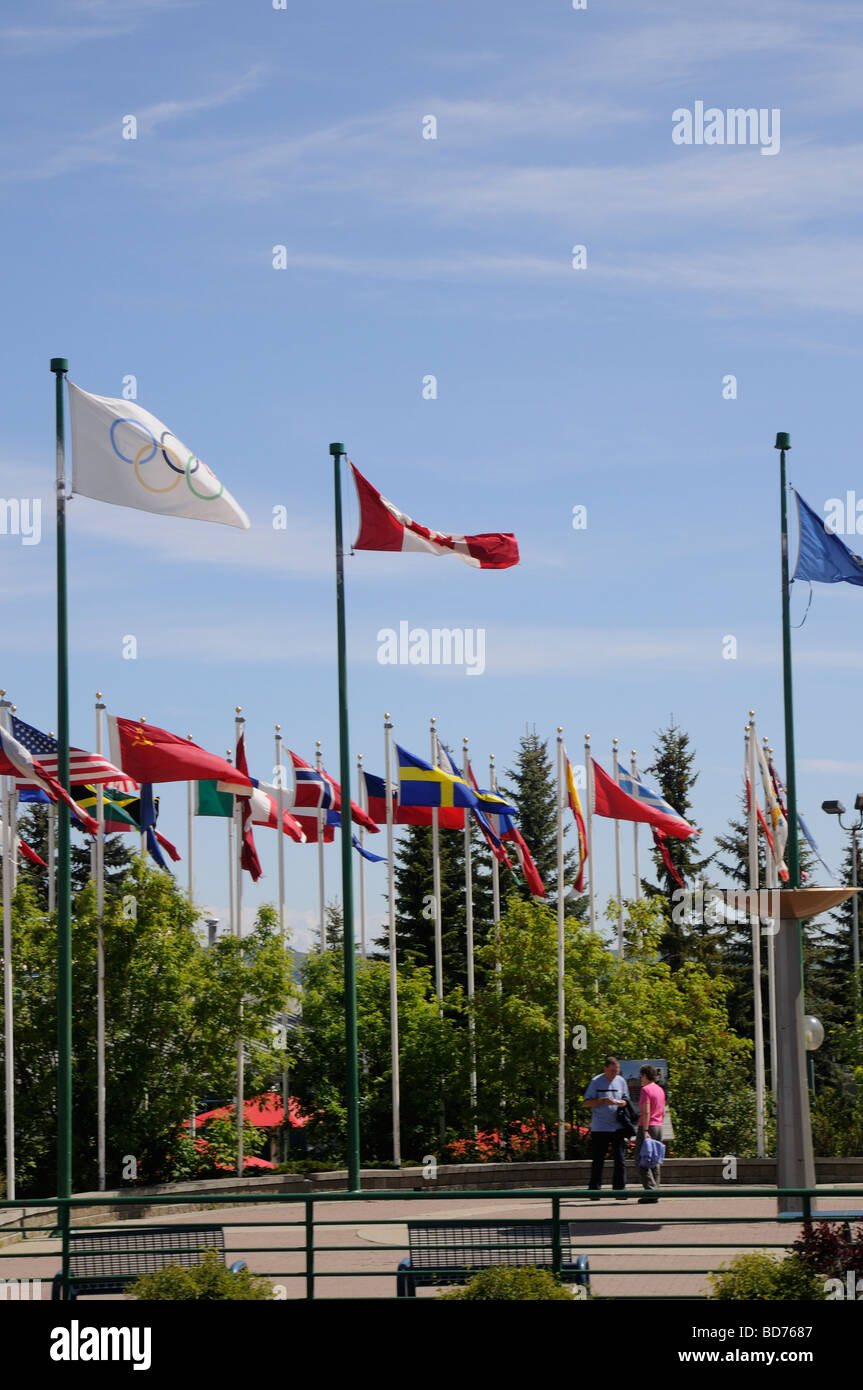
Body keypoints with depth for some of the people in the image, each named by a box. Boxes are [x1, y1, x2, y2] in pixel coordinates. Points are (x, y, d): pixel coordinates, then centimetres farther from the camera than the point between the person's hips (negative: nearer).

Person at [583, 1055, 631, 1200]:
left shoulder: (621, 1081, 10)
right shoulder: (596, 1082, -2)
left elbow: (626, 1100, 17)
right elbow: (587, 1102, -3)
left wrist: (622, 1103, -7)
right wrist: (603, 1100, -17)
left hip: (617, 1127, 3)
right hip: (599, 1128, -3)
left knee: (620, 1159, -3)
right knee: (597, 1160, 2)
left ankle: (620, 1188, 0)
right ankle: (594, 1189, 10)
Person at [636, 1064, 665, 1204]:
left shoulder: (646, 1090, -12)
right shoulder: (660, 1090, 14)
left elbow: (646, 1112, -19)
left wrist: (645, 1131, -22)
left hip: (647, 1126, -9)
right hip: (658, 1126, 9)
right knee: (654, 1160, 10)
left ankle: (651, 1190, -18)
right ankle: (655, 1192, 7)